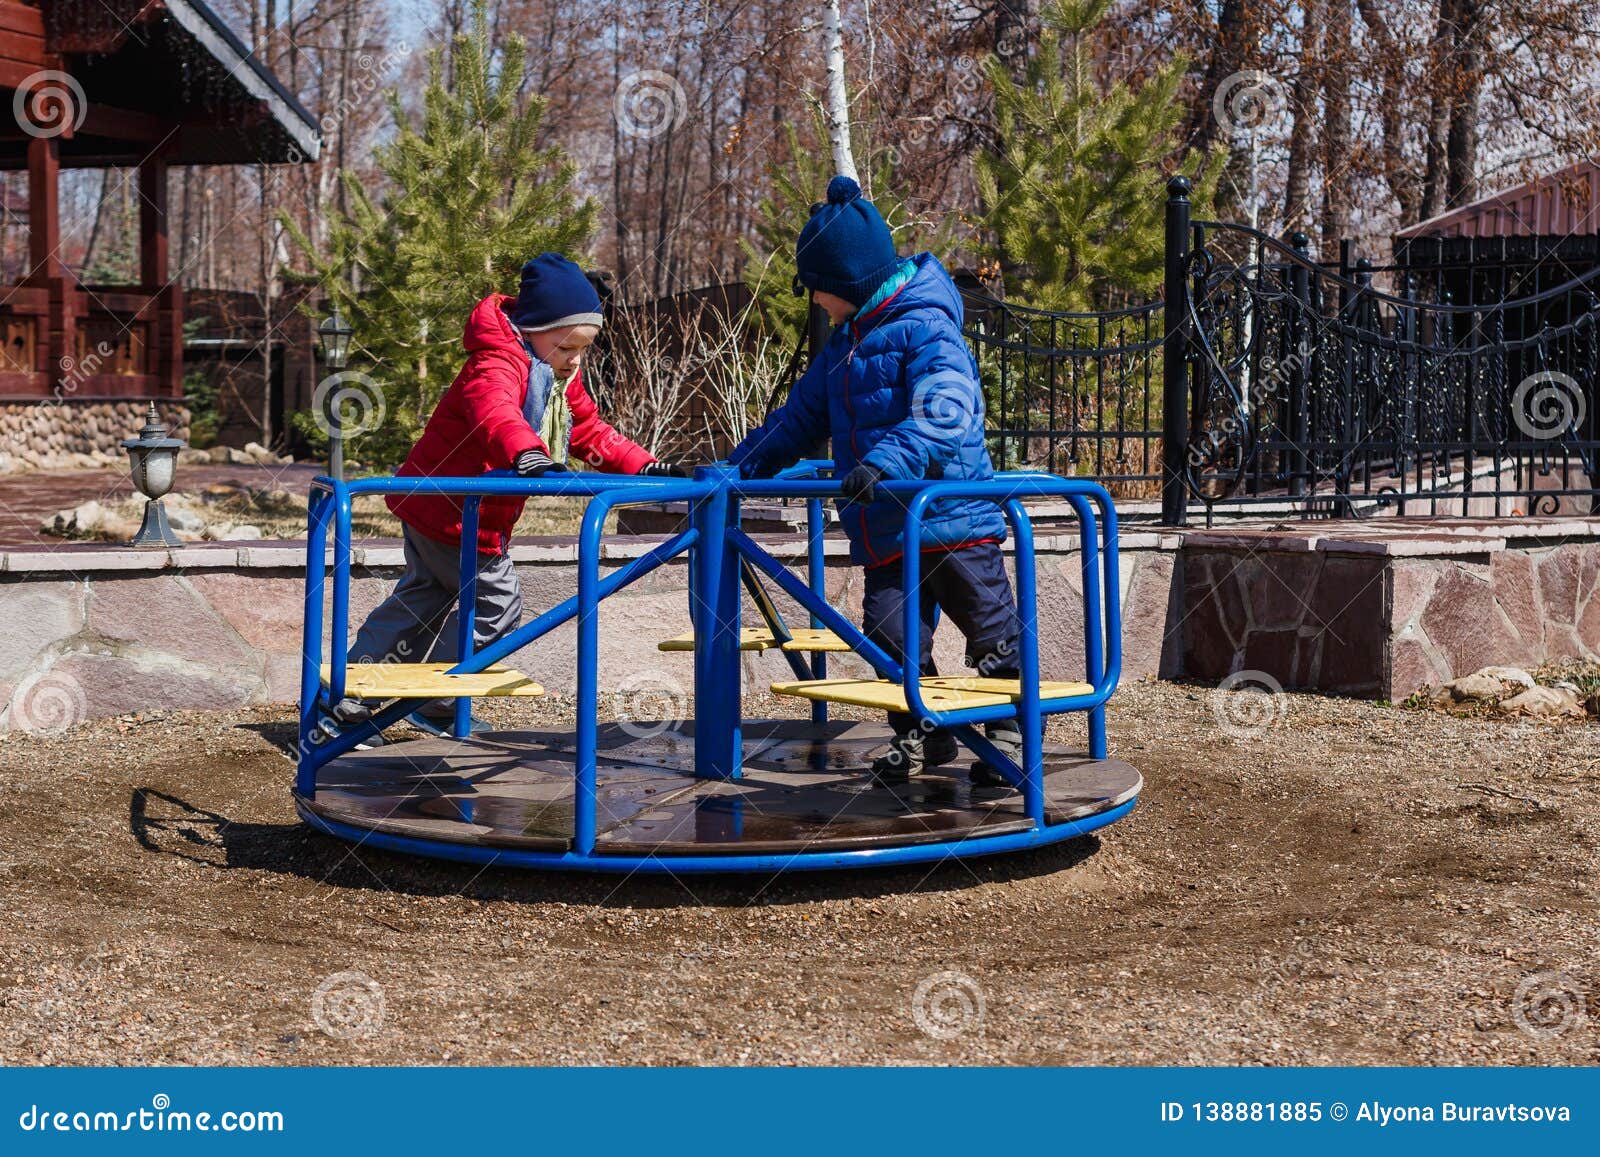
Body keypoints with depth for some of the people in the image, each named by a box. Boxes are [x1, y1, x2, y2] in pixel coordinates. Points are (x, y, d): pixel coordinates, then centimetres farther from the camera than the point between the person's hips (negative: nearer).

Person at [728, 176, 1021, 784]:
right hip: (884, 529, 7)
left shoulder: (926, 328, -13)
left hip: (952, 514, -7)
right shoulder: (844, 341, 16)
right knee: (890, 634, 2)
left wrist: (887, 461, -42)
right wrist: (740, 465, 15)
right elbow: (801, 415, 23)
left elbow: (944, 412, -28)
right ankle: (920, 734, 17)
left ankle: (1008, 733, 17)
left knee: (991, 633, 3)